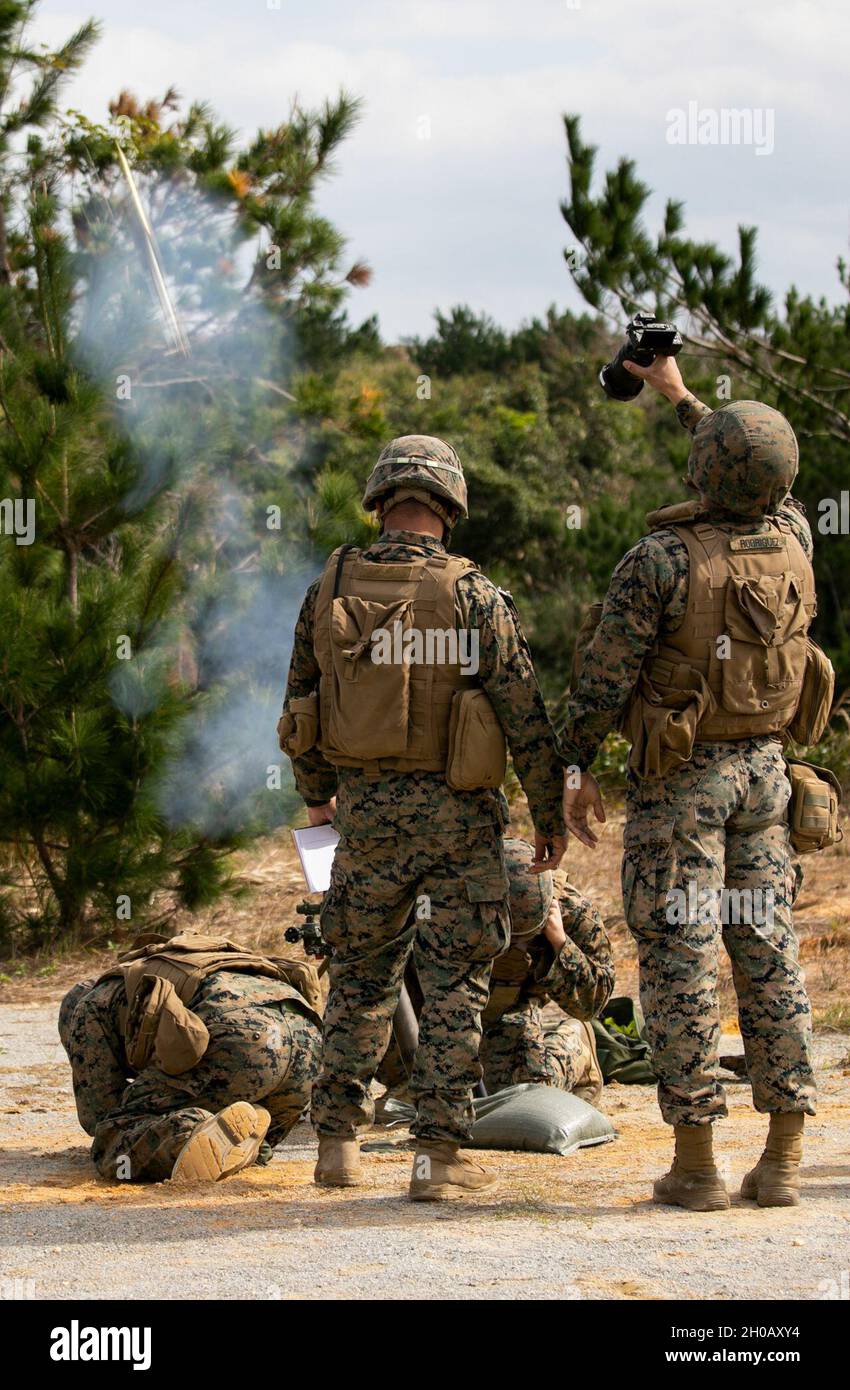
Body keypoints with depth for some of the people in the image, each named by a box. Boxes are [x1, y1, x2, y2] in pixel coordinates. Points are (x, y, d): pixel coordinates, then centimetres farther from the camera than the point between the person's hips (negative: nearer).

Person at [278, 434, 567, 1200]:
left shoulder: (330, 590, 0)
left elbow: (300, 703, 10)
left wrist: (317, 795, 24)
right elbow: (526, 715, -9)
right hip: (456, 812, -3)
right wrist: (550, 814, 2)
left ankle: (339, 1139, 19)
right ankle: (438, 1153, 3)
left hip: (365, 810, 3)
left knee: (361, 974, 17)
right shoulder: (473, 596, -11)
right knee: (455, 983, 4)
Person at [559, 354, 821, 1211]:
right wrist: (679, 396, 32)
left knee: (679, 957, -1)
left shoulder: (659, 560, -16)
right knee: (767, 951, 6)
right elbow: (756, 486, 23)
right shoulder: (790, 540, 0)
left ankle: (695, 1163, 0)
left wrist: (573, 768, -1)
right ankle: (782, 1160, 6)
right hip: (763, 768, 5)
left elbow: (604, 676, -14)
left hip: (678, 778, -5)